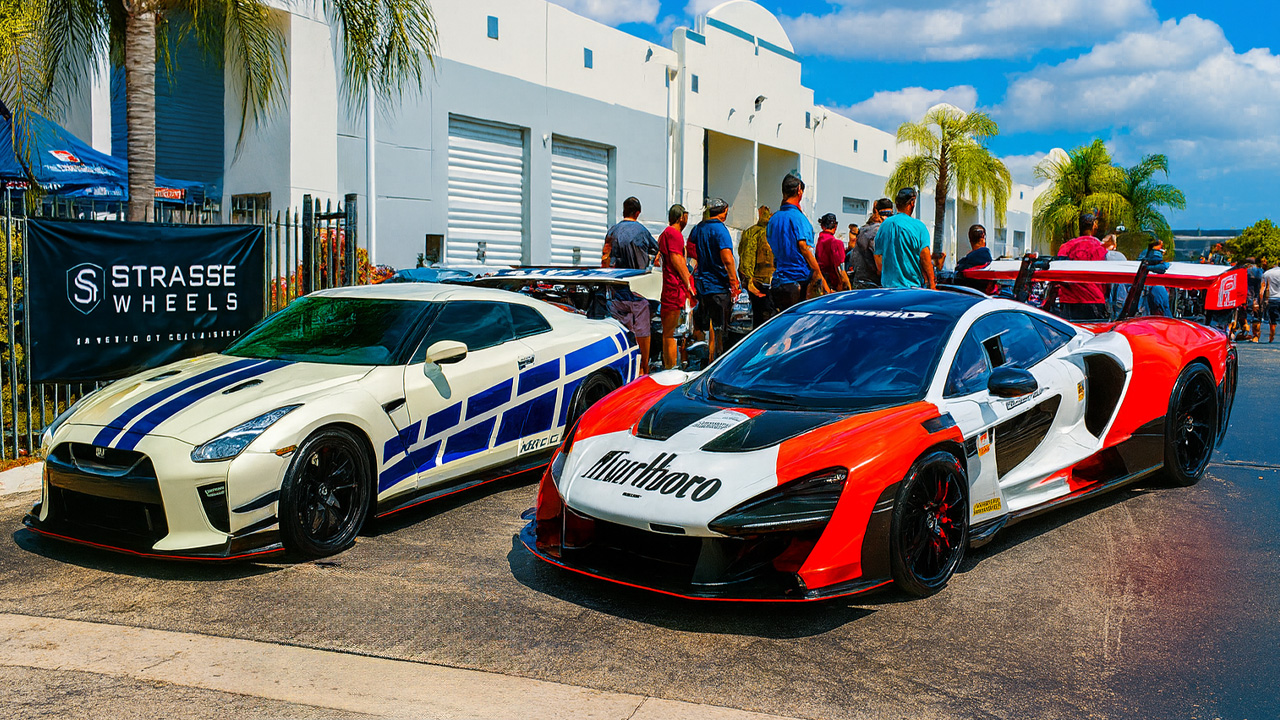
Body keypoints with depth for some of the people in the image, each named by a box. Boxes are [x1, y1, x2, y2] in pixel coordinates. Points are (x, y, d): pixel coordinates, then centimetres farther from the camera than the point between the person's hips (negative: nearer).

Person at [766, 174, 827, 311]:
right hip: (799, 278, -7)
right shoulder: (797, 217, -10)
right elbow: (804, 247, -15)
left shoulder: (773, 219, 12)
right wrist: (821, 278, -12)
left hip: (778, 282, 7)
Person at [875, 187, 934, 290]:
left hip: (888, 285, 5)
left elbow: (878, 257, 11)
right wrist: (932, 285, -2)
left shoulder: (884, 225, 6)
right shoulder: (918, 226, -8)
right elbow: (925, 258, -9)